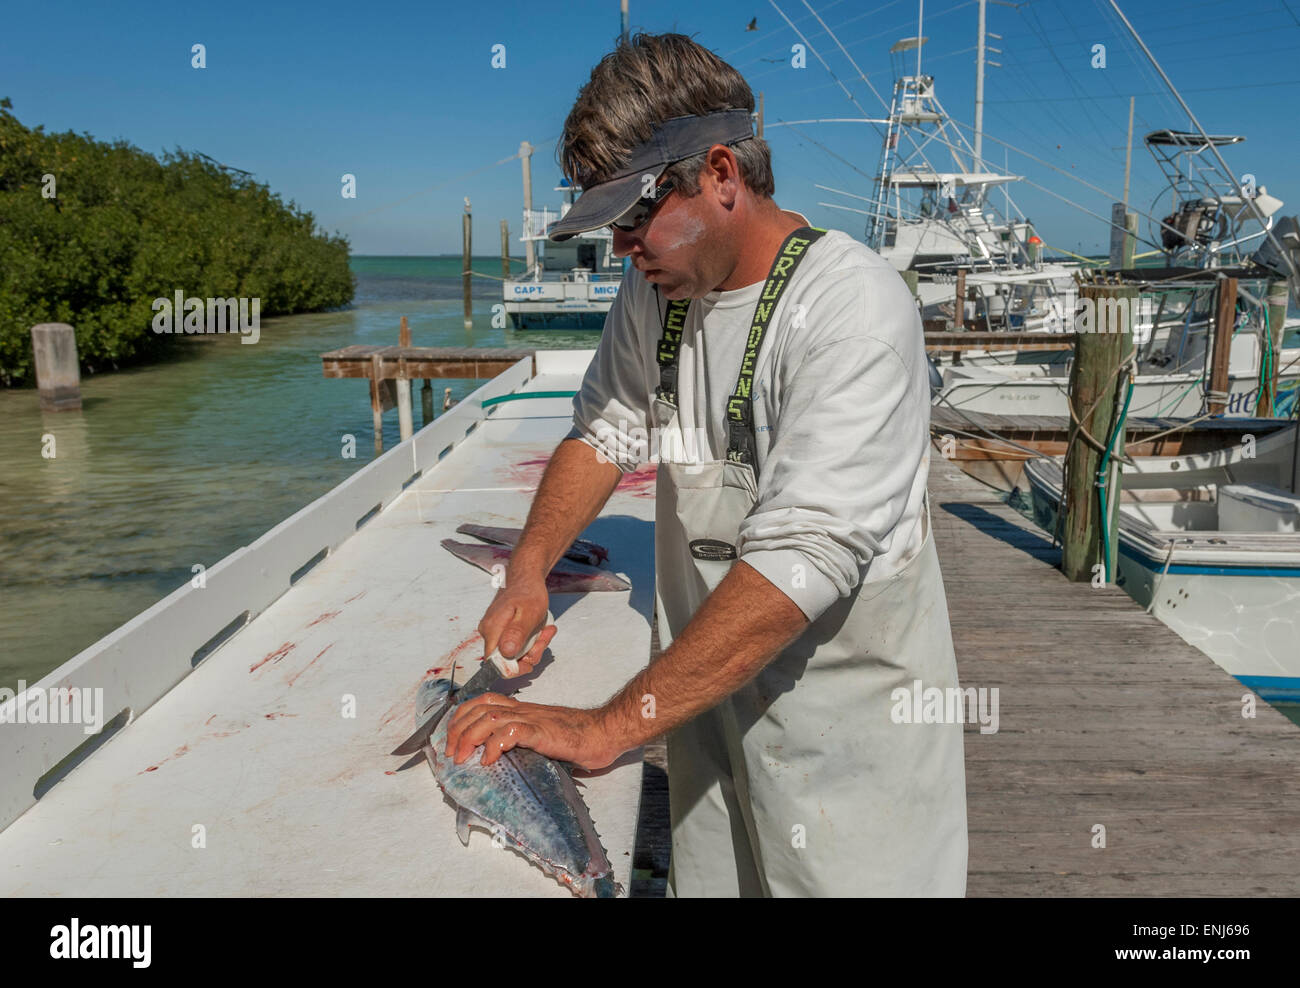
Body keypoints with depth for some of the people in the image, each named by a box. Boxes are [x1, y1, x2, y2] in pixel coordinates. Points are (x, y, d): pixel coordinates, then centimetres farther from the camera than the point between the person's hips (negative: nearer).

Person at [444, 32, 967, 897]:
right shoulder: (657, 287, 0)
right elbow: (606, 430, 13)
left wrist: (606, 728, -31)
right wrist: (527, 573, -4)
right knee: (709, 878, 19)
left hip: (847, 717, -6)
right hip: (705, 690, 6)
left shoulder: (854, 306, -25)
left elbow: (799, 561, -32)